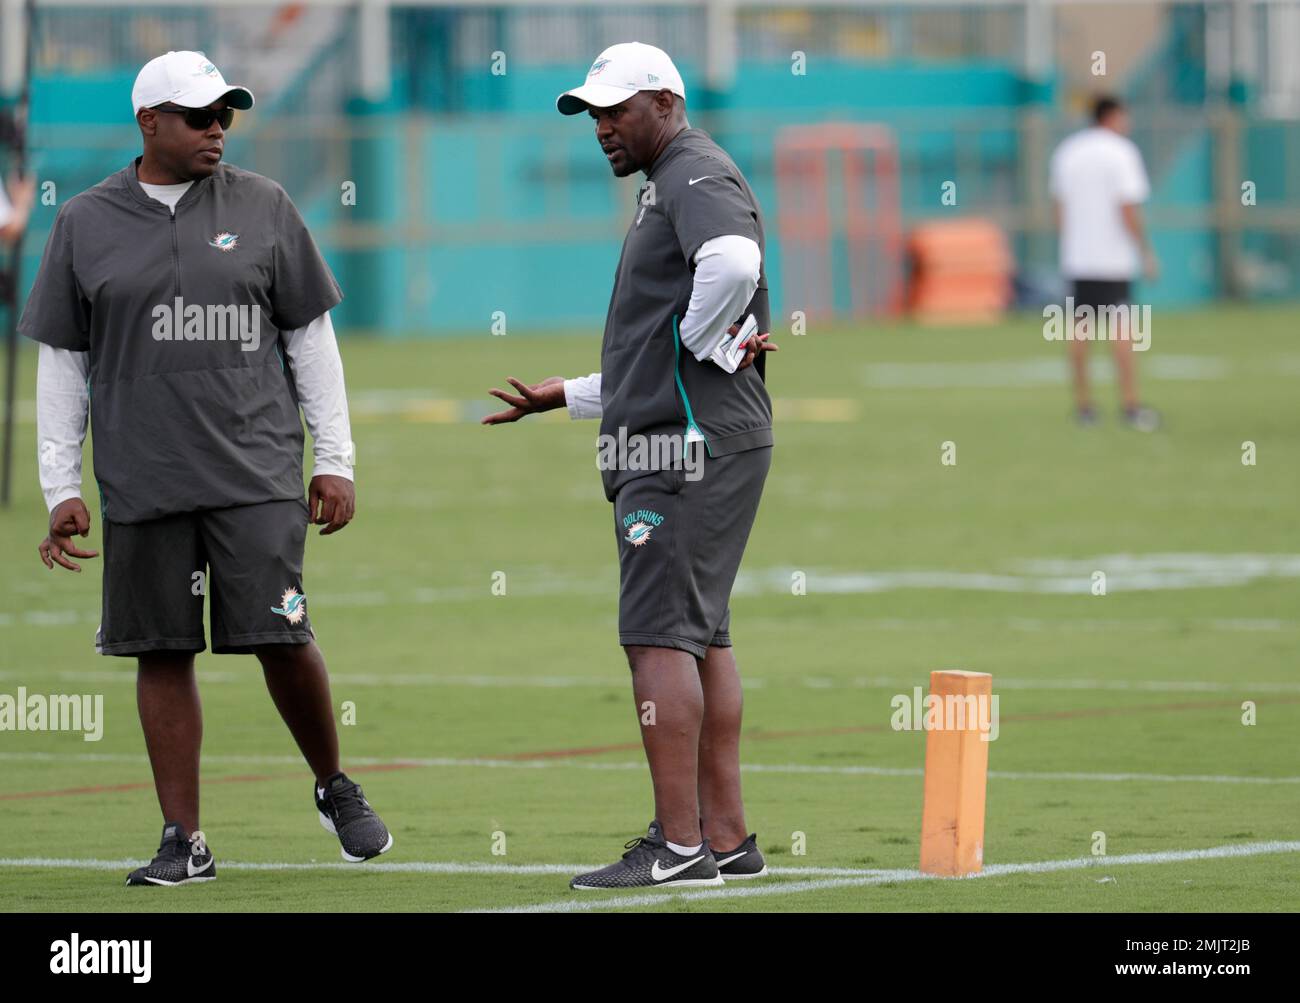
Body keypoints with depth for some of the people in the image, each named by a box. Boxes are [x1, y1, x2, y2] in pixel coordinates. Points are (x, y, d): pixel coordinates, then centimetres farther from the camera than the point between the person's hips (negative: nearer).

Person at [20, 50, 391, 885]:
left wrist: (335, 461, 5)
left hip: (258, 472, -1)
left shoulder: (263, 208, 7)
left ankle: (335, 787, 19)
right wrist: (62, 490, 5)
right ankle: (185, 841, 7)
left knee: (280, 636, -6)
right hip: (142, 482, 1)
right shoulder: (86, 226, 7)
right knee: (163, 653, 1)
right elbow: (62, 364, 10)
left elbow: (311, 339, 10)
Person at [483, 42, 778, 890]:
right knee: (700, 636, 11)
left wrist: (707, 342, -18)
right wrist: (569, 397, 28)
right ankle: (727, 840, 13)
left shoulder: (696, 175, -9)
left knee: (659, 633, -13)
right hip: (681, 445, 11)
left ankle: (680, 846, -16)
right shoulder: (666, 187, 23)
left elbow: (734, 263, -33)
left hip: (690, 446, -11)